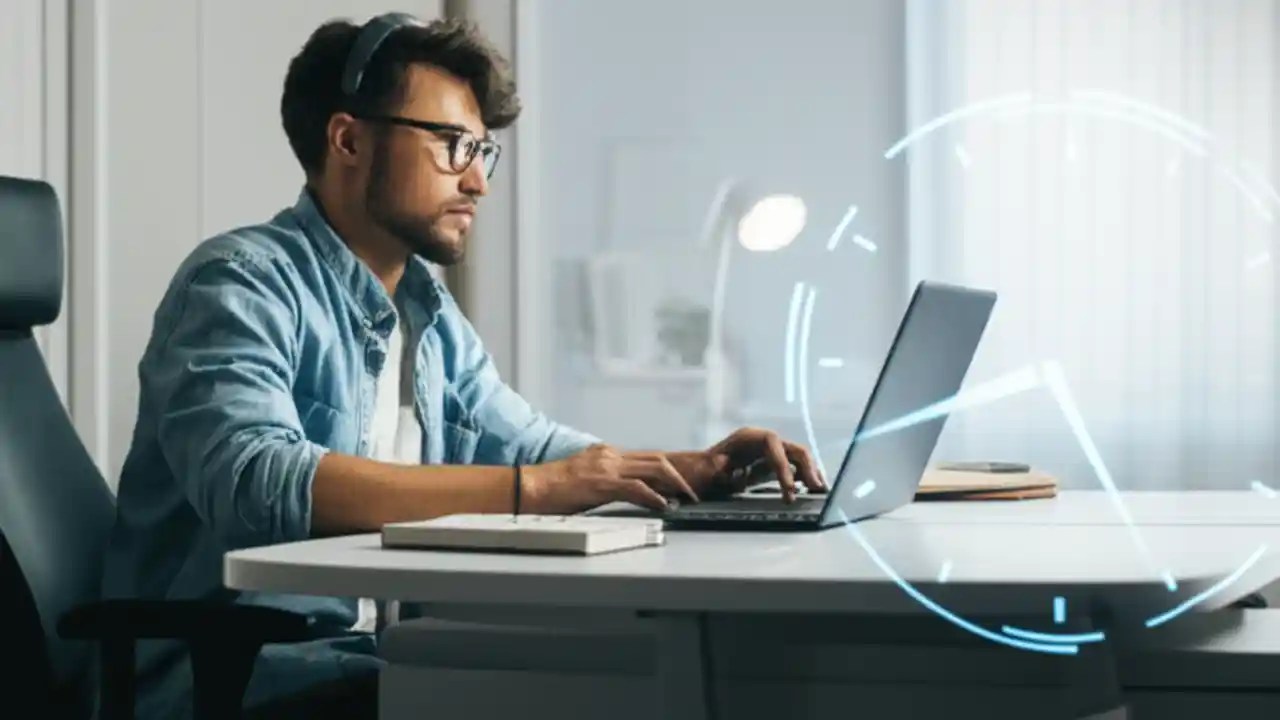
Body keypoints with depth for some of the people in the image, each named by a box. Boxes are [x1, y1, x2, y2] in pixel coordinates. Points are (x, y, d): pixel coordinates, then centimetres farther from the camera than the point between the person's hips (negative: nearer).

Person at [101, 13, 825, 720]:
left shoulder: (432, 316, 14)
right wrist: (530, 489, -29)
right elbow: (253, 483, -28)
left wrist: (694, 468, 5)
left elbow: (536, 449, 25)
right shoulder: (242, 283, -11)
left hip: (373, 662, 8)